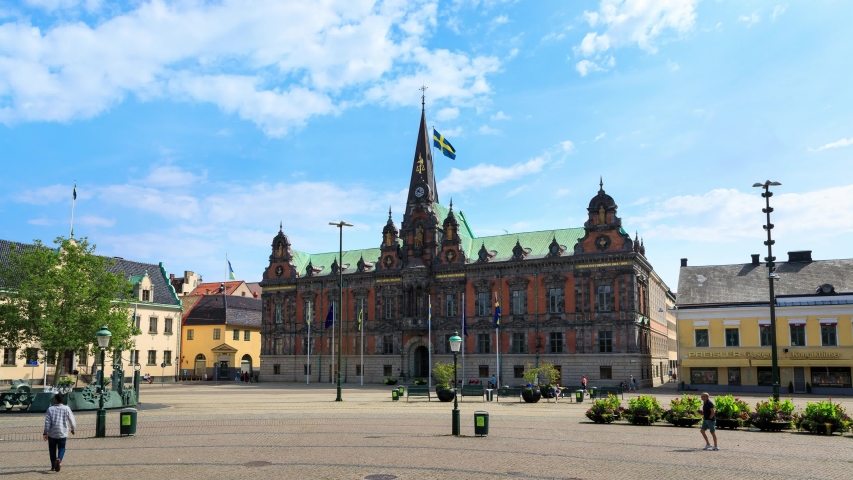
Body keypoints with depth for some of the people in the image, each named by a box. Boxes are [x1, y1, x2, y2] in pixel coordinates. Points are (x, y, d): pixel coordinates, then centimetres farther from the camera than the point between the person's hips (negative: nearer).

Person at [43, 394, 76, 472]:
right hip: (62, 433, 0)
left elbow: (47, 422, -7)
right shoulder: (66, 408, -1)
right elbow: (71, 420, 1)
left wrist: (45, 432, -4)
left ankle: (53, 466, 15)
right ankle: (59, 459, -17)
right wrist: (73, 429, 16)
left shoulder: (50, 409, -3)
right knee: (61, 448, 12)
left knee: (52, 449, 13)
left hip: (52, 433, 0)